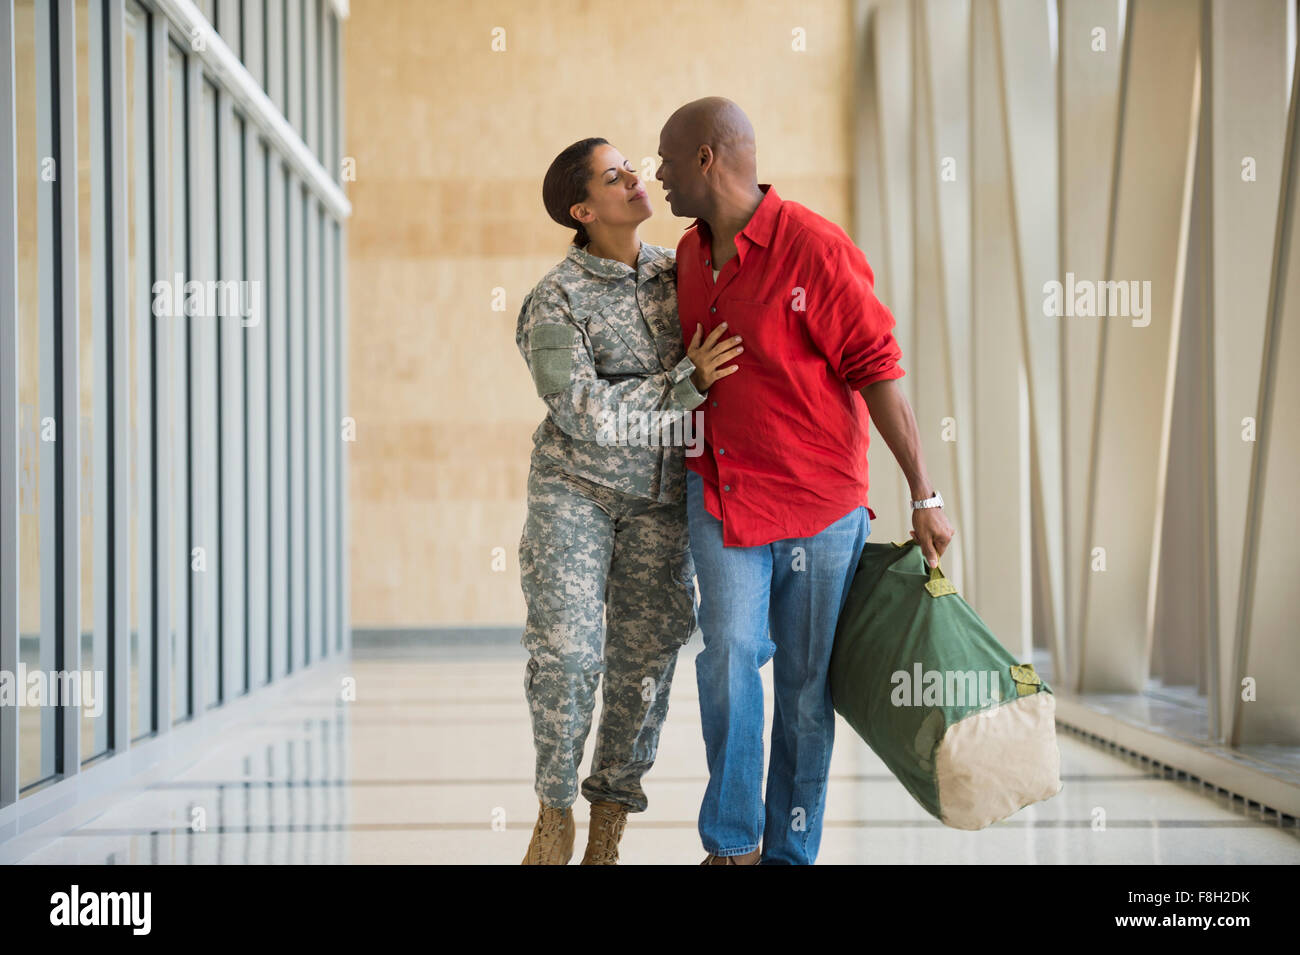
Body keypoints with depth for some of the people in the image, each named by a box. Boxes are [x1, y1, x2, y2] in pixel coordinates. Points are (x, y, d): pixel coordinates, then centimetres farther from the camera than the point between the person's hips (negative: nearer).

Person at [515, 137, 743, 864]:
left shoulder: (677, 271, 2)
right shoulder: (553, 304, -13)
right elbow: (586, 412, -21)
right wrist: (687, 382, -26)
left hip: (661, 496, 4)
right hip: (575, 485, -3)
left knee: (646, 654, 2)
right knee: (565, 650, -11)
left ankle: (609, 826, 16)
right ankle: (555, 815, 8)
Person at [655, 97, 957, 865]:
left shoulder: (815, 247, -15)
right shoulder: (691, 255, 7)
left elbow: (877, 370, -14)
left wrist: (924, 496, -15)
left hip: (818, 501, -4)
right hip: (720, 493, 4)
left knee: (805, 682, 5)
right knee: (730, 651, -13)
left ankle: (792, 852, 18)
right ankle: (732, 844, -2)